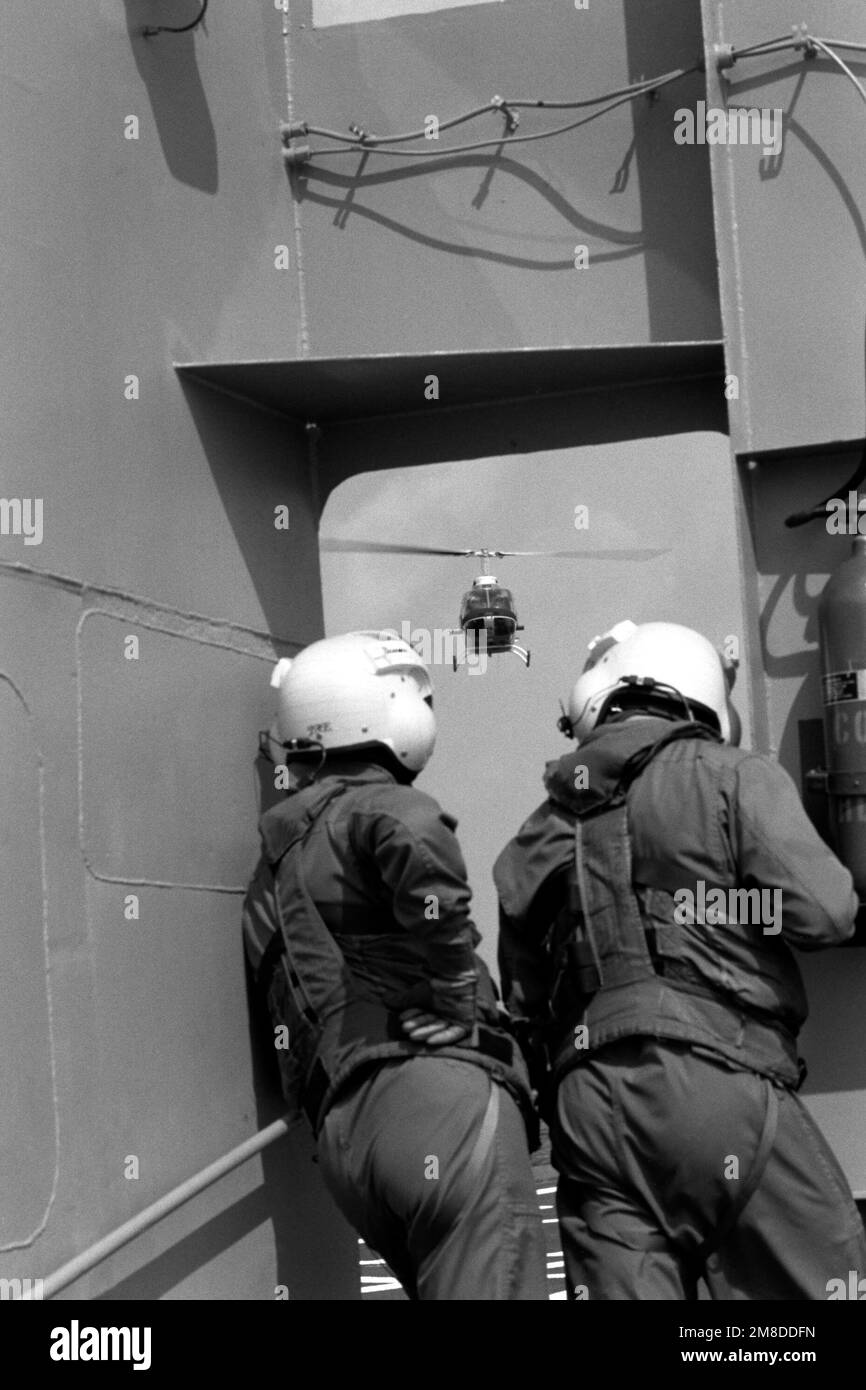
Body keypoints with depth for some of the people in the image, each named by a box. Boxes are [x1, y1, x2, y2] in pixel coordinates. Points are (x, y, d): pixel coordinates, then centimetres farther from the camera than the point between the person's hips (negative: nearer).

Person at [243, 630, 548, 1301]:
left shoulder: (275, 859, 24)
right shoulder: (377, 805, -2)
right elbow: (417, 837, -26)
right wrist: (459, 997, -15)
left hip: (341, 1126, 8)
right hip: (437, 1087, -8)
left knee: (439, 1283, 18)